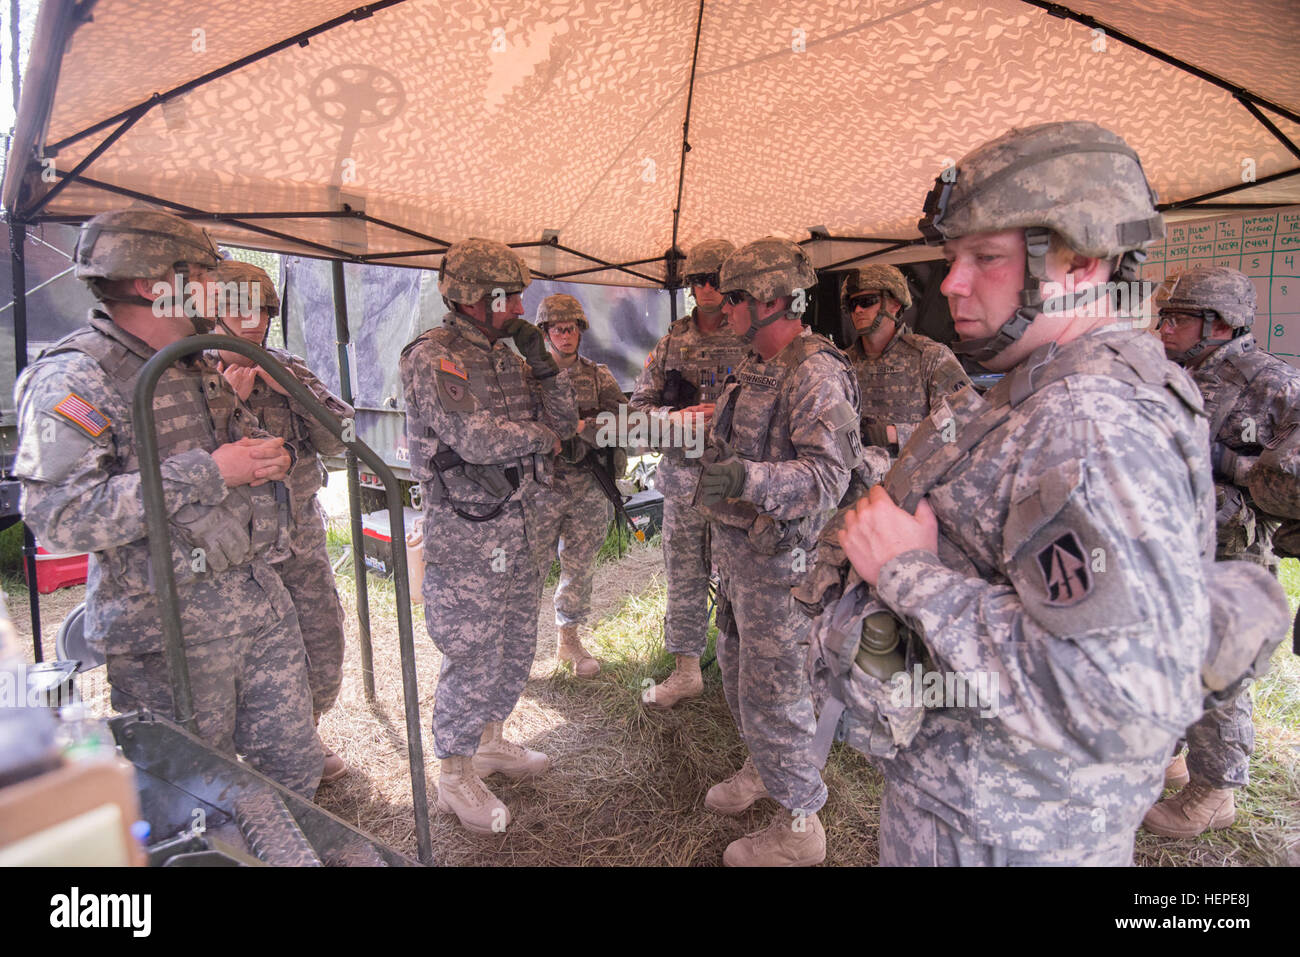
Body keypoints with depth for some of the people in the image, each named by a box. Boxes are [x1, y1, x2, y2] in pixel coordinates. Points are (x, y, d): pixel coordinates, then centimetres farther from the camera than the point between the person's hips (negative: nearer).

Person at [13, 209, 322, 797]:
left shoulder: (199, 367, 14)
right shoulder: (74, 378, -12)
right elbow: (63, 517, -23)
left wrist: (267, 457, 7)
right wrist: (208, 472, -22)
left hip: (261, 600, 7)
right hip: (171, 632, -7)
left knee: (294, 768, 16)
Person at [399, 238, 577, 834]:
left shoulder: (507, 354, 11)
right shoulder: (431, 358, -14)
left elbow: (563, 421, 8)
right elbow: (475, 438, -26)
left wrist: (542, 364, -6)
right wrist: (539, 437, -9)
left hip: (516, 523, 8)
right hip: (464, 534, -8)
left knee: (516, 645, 19)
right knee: (472, 659, 1)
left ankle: (491, 742, 40)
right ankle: (456, 778, 22)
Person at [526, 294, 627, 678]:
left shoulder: (598, 376, 8)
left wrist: (581, 425, -19)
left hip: (589, 486, 3)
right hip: (543, 484, -3)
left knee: (580, 566, 12)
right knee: (531, 565, 0)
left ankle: (569, 639, 28)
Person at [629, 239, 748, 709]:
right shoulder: (671, 343, 9)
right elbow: (638, 404, 8)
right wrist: (674, 418, -11)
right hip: (683, 478, 4)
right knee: (684, 577, 11)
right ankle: (686, 670, 26)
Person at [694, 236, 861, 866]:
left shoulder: (816, 372, -19)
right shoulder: (756, 366, 11)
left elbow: (831, 472, -28)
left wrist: (750, 478, -42)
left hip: (778, 554, -10)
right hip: (738, 547, 10)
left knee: (771, 689, 0)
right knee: (738, 667, 23)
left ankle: (800, 826, 19)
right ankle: (763, 767, 46)